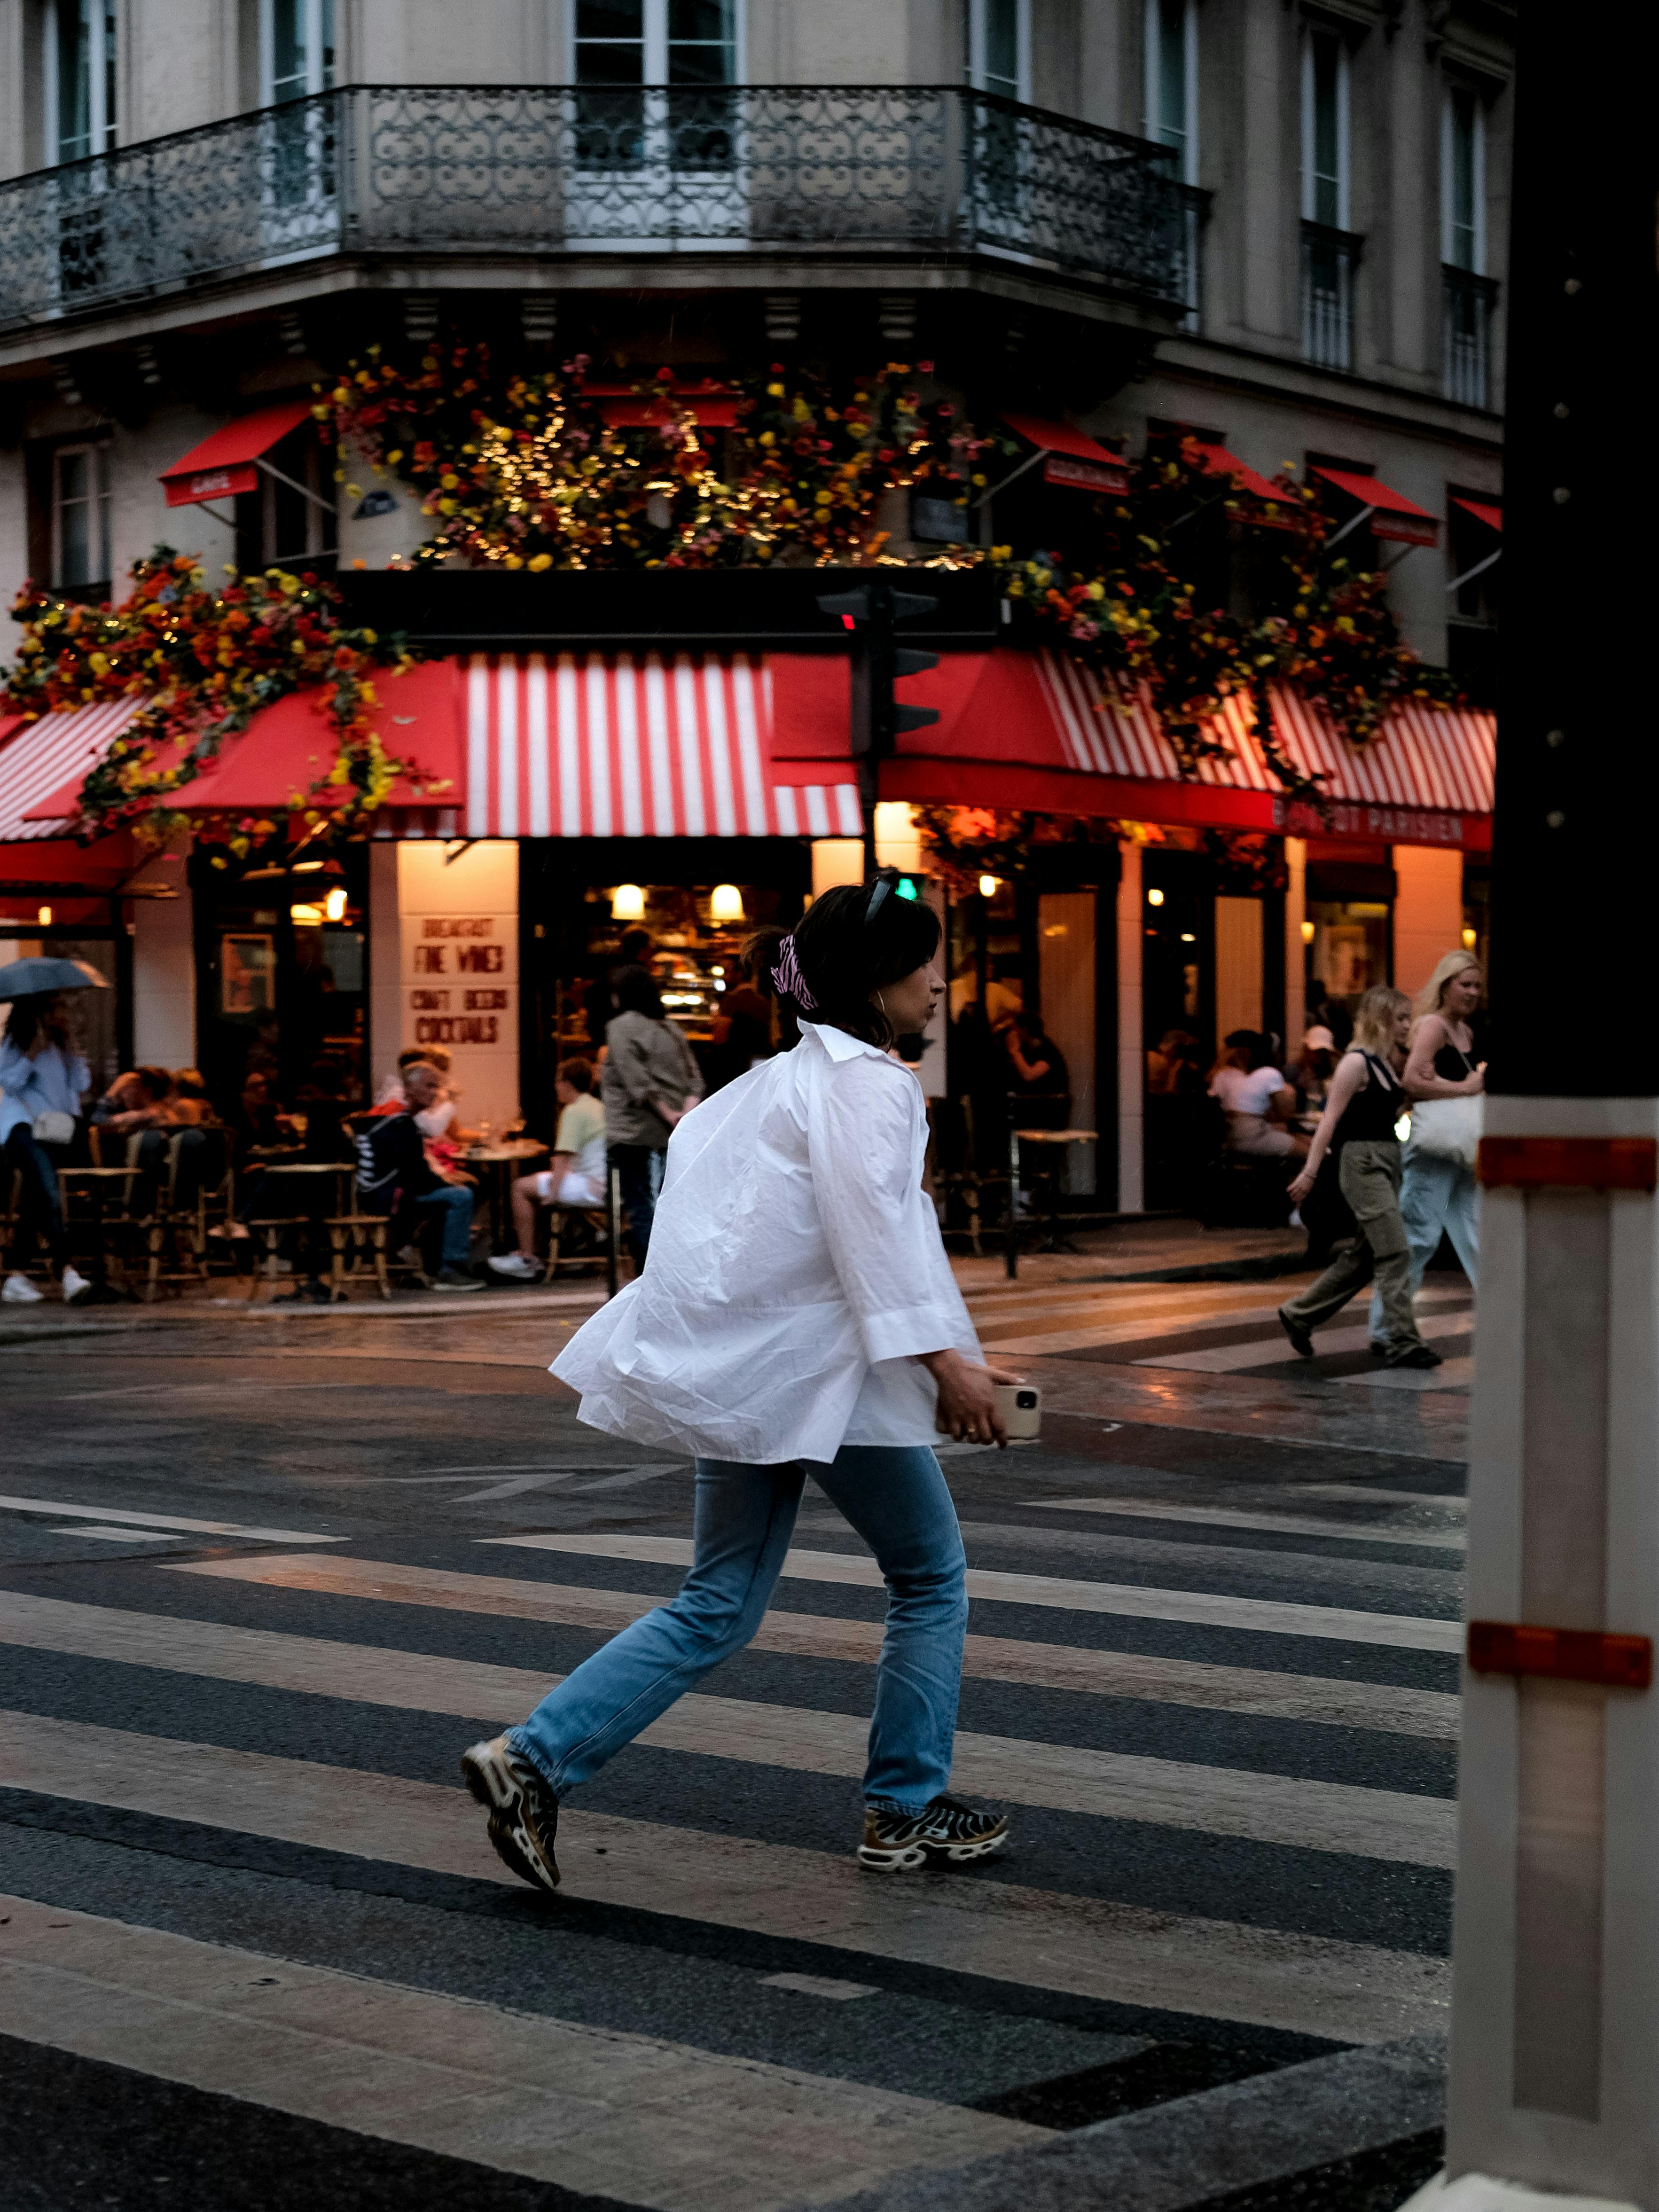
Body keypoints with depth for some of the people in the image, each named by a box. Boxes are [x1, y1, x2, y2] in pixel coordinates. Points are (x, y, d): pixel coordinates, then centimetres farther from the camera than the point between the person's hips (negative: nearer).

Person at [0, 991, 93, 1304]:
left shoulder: (62, 1043, 15)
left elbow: (81, 1086, 7)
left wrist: (71, 1049, -1)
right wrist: (34, 1053, -14)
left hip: (54, 1129, 6)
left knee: (33, 1200, 7)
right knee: (49, 1188, -25)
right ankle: (67, 1272, -39)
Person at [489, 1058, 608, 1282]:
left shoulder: (574, 1111, -13)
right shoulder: (598, 1107, 16)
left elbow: (564, 1158, -19)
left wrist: (553, 1191, -18)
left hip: (592, 1188, -10)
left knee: (522, 1188, -5)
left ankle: (527, 1260, -2)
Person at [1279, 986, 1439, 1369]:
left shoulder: (1384, 1064, 15)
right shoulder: (1355, 1063, -11)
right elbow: (1331, 1119, -15)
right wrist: (1310, 1172, -17)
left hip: (1387, 1161, 9)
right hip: (1362, 1162, -9)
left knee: (1364, 1255, 13)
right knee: (1394, 1253, -11)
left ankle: (1299, 1315, 24)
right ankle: (1403, 1342, -9)